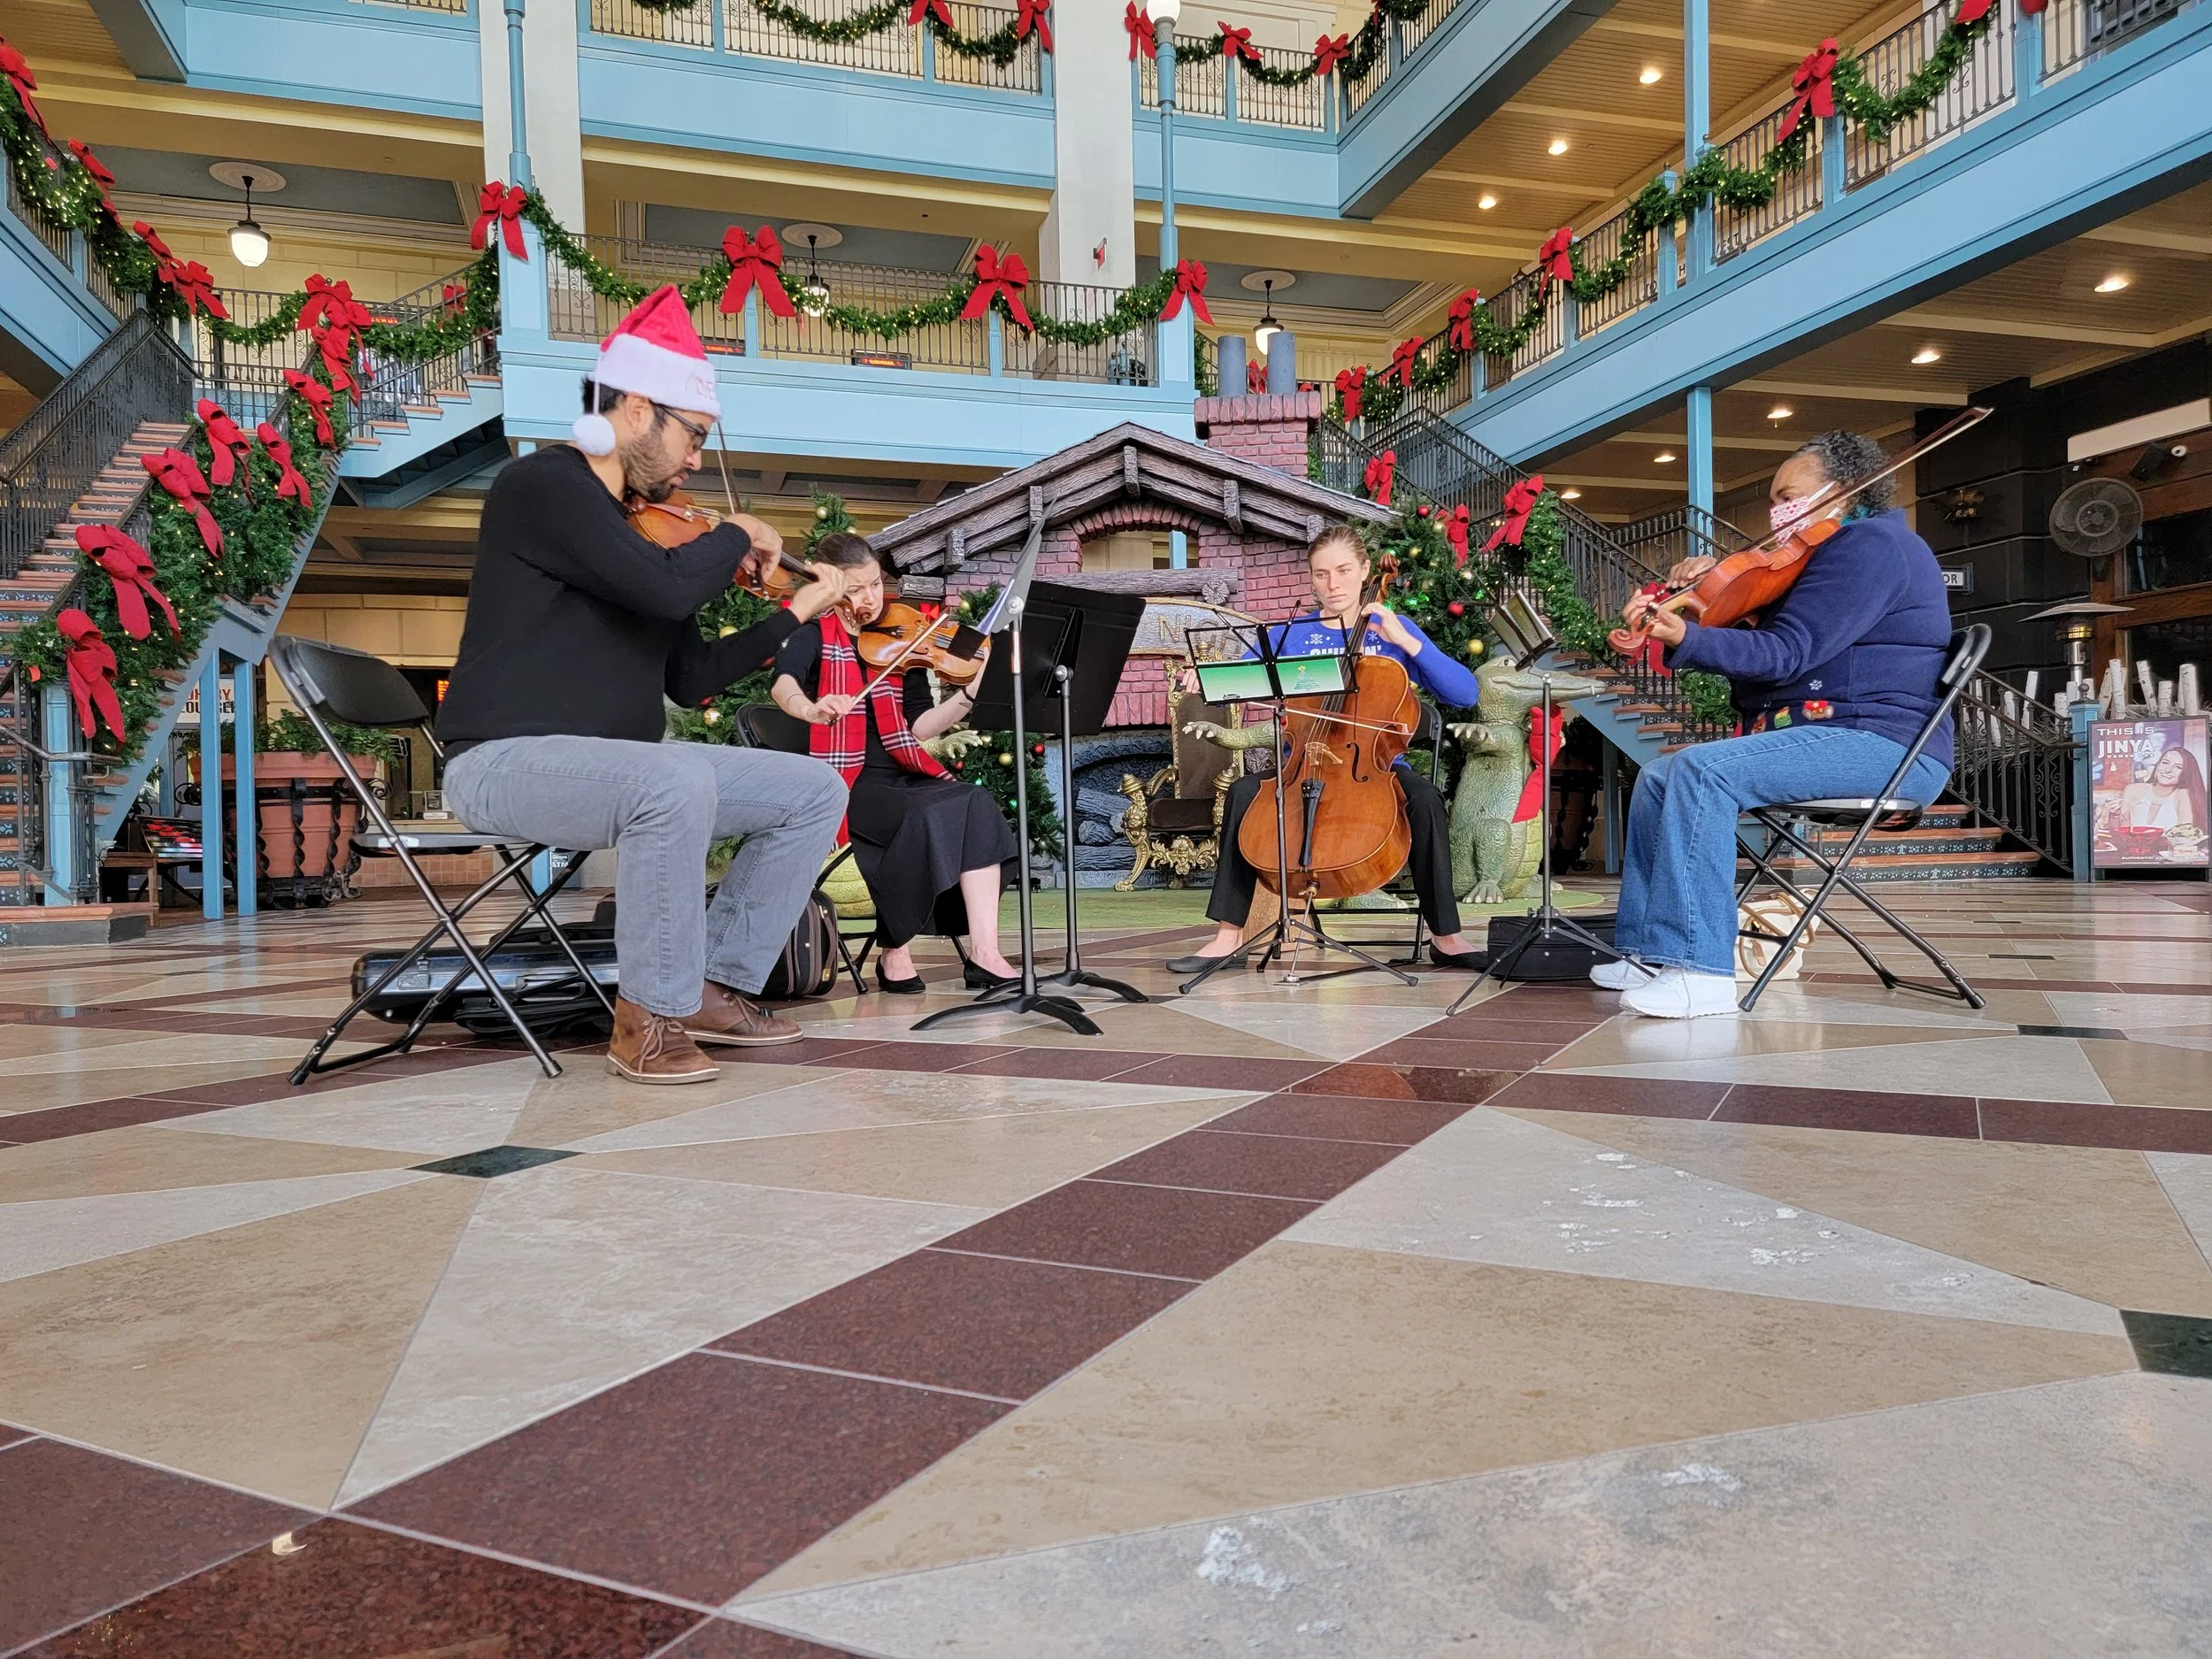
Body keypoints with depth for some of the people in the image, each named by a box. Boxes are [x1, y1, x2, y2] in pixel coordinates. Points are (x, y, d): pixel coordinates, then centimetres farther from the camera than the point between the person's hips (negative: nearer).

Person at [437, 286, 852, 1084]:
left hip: (614, 762, 9)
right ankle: (652, 1016, -21)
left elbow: (691, 678, 16)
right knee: (677, 782, -39)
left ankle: (718, 984, 4)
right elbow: (666, 588, -28)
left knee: (815, 790, 1)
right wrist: (736, 535, -9)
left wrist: (795, 612, 13)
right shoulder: (542, 484, -11)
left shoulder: (641, 525, 15)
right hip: (510, 759, -8)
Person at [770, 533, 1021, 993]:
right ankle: (895, 953, -14)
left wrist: (970, 694, -9)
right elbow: (782, 683, -21)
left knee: (976, 802, -24)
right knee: (927, 815, -31)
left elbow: (918, 728, 6)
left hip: (901, 775, 4)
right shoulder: (814, 638, 3)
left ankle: (985, 953, -28)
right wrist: (811, 709, -43)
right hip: (846, 782, -4)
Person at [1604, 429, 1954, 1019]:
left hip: (1882, 744, -11)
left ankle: (1703, 969, -34)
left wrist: (1685, 637, -34)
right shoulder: (1831, 553, 25)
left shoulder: (1872, 542, -10)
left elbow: (1788, 652, -22)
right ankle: (1649, 952, 1)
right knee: (1659, 775, 5)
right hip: (1814, 731, 11)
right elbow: (1757, 632, 24)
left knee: (1702, 770, -30)